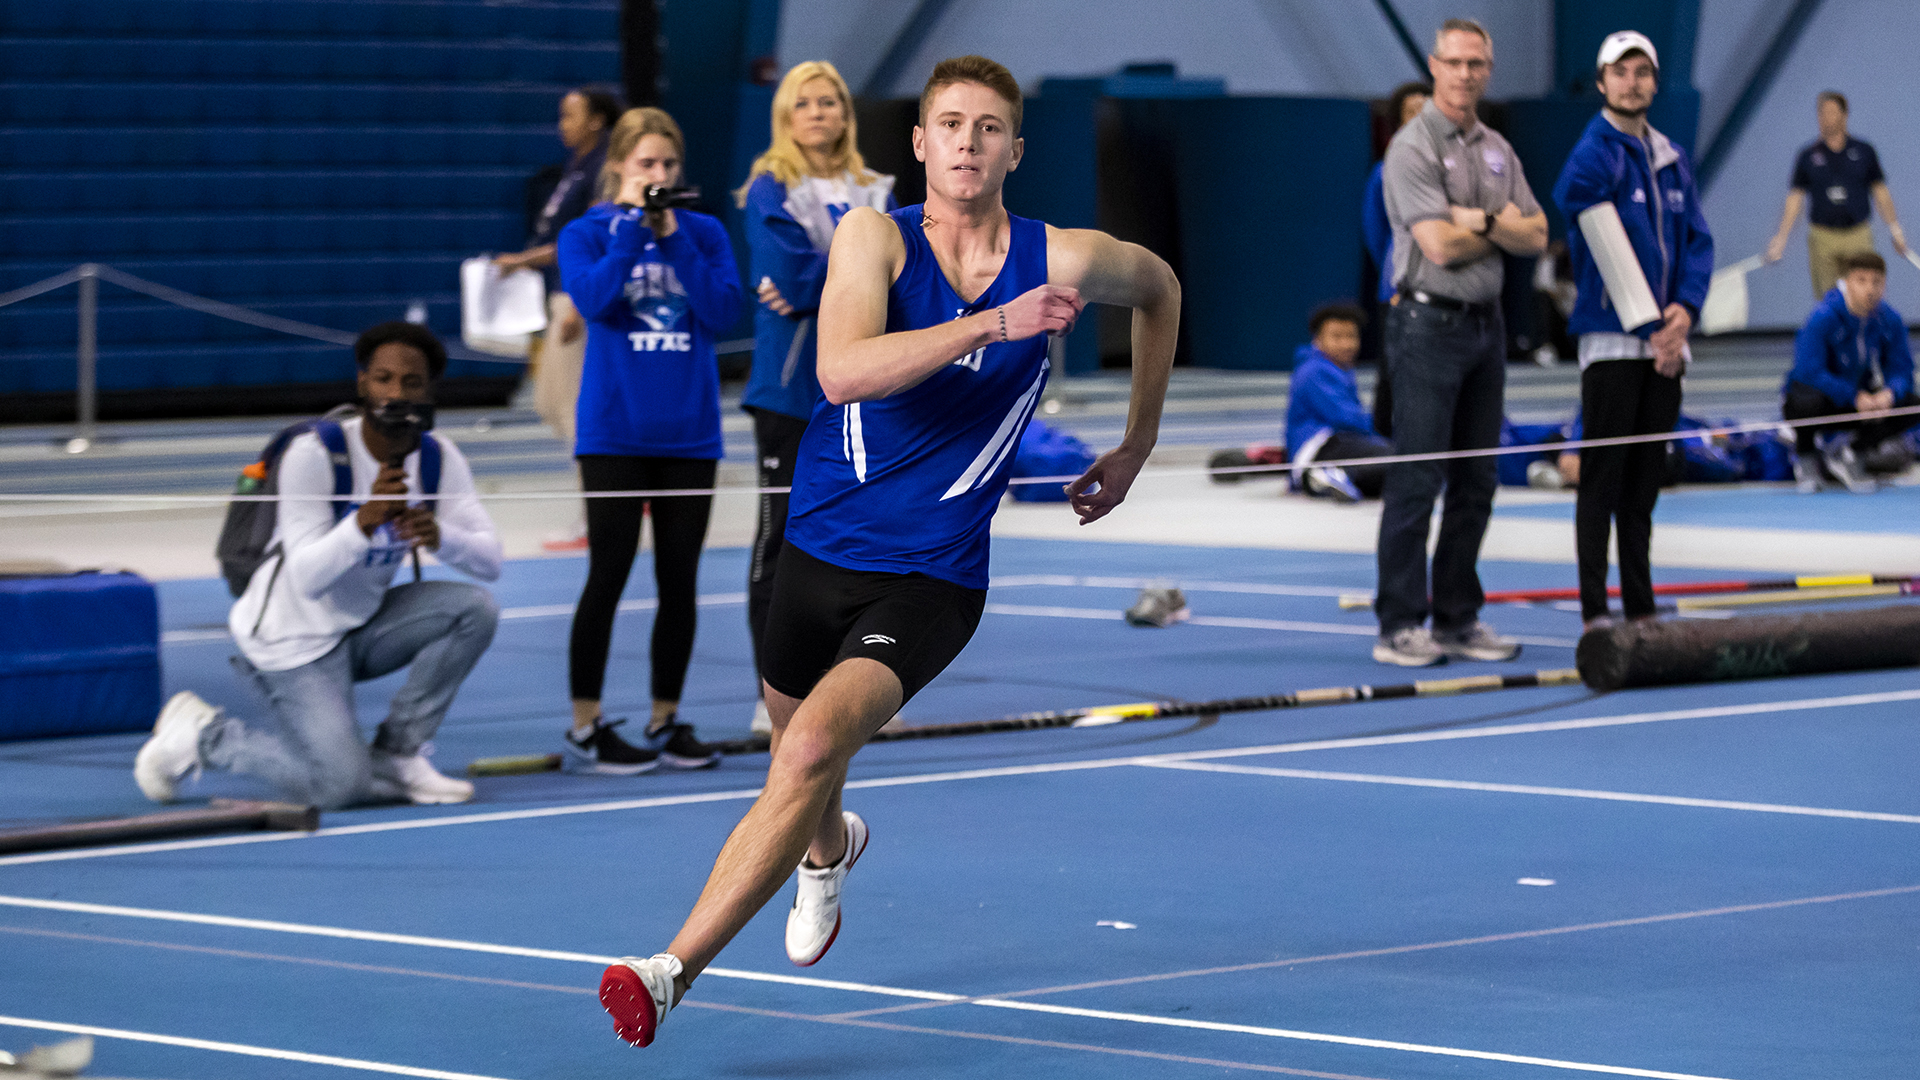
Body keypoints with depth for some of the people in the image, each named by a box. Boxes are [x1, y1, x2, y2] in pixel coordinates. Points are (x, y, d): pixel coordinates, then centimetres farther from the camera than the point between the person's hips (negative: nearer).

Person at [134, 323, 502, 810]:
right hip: (293, 639, -6)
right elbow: (308, 579, -29)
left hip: (361, 627, 6)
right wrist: (362, 523, -45)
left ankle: (396, 752, -3)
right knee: (339, 787, -18)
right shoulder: (314, 455, -23)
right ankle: (201, 733, 6)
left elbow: (490, 559, -12)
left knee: (475, 607, -16)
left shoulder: (439, 459, -7)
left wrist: (440, 537, -33)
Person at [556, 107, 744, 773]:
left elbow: (722, 312, -7)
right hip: (615, 431, -3)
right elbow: (594, 298, -18)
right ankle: (585, 729, 3)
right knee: (608, 576, -4)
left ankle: (666, 721, 16)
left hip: (689, 431, 3)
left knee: (679, 582, 6)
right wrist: (633, 223, -13)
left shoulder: (704, 233, 7)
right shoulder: (588, 234, 1)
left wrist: (673, 237, -11)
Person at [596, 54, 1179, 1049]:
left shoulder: (1065, 260, -4)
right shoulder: (876, 238, -8)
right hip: (818, 550, 2)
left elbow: (1158, 288, 21)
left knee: (811, 749, -26)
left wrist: (1136, 446, 22)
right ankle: (828, 850, 62)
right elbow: (844, 371, -27)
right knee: (797, 746, 23)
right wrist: (995, 324, -34)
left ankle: (672, 971, -28)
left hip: (930, 582, -2)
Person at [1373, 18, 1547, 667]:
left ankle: (1457, 619, 16)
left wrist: (1480, 221, -10)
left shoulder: (1498, 150, 14)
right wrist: (1503, 227, -3)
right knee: (1416, 480, -8)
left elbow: (1535, 237, 6)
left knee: (1475, 482, 9)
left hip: (1485, 323, 7)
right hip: (1429, 324, -7)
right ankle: (1399, 627, -6)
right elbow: (1440, 245, -17)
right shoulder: (1413, 148, -9)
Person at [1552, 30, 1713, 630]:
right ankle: (1595, 612, -3)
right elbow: (1608, 251, -15)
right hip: (1612, 339, -7)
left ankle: (1641, 608, 16)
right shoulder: (1592, 158, -9)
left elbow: (1697, 240, 10)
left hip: (1665, 343, 7)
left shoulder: (1672, 160, 14)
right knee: (1603, 478, -5)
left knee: (1645, 480, 11)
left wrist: (1685, 309, -8)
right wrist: (1650, 326, -18)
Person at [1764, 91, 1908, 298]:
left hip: (1858, 235, 0)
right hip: (1822, 238, 0)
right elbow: (1795, 199, 6)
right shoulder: (1808, 155, 5)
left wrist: (1895, 230, 8)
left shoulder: (1863, 151, 6)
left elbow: (1880, 192, 11)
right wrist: (1781, 238, 0)